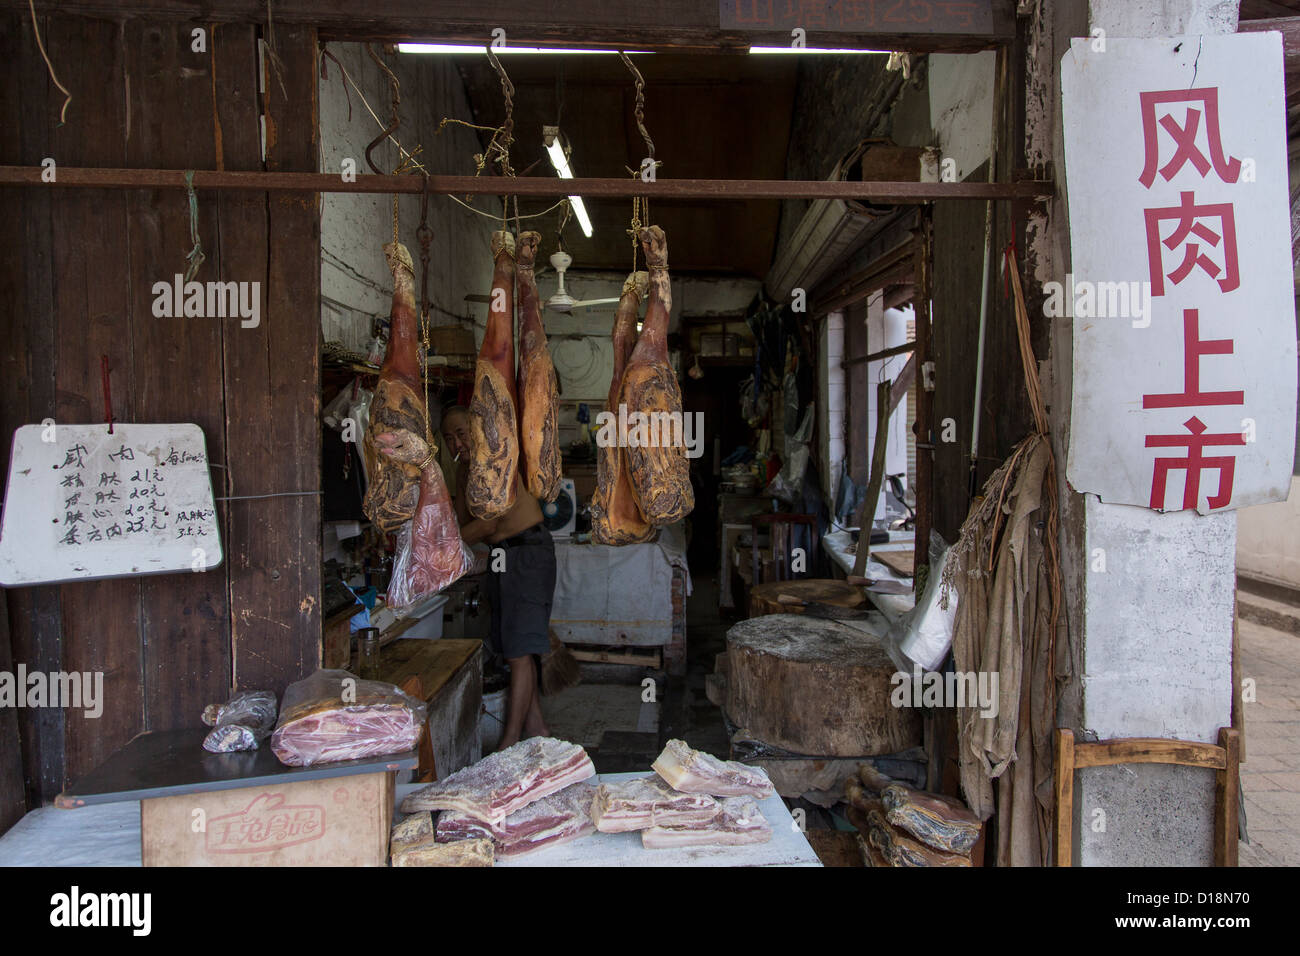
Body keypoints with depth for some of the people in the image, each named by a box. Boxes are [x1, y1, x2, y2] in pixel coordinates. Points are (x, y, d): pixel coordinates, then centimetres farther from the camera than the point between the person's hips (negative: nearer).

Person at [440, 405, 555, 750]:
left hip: (527, 553, -10)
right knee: (515, 649, 13)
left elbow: (489, 523, -22)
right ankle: (535, 726, 24)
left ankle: (511, 742, -5)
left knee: (519, 652, -9)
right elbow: (464, 524, 14)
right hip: (500, 557, 10)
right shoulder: (465, 469, 11)